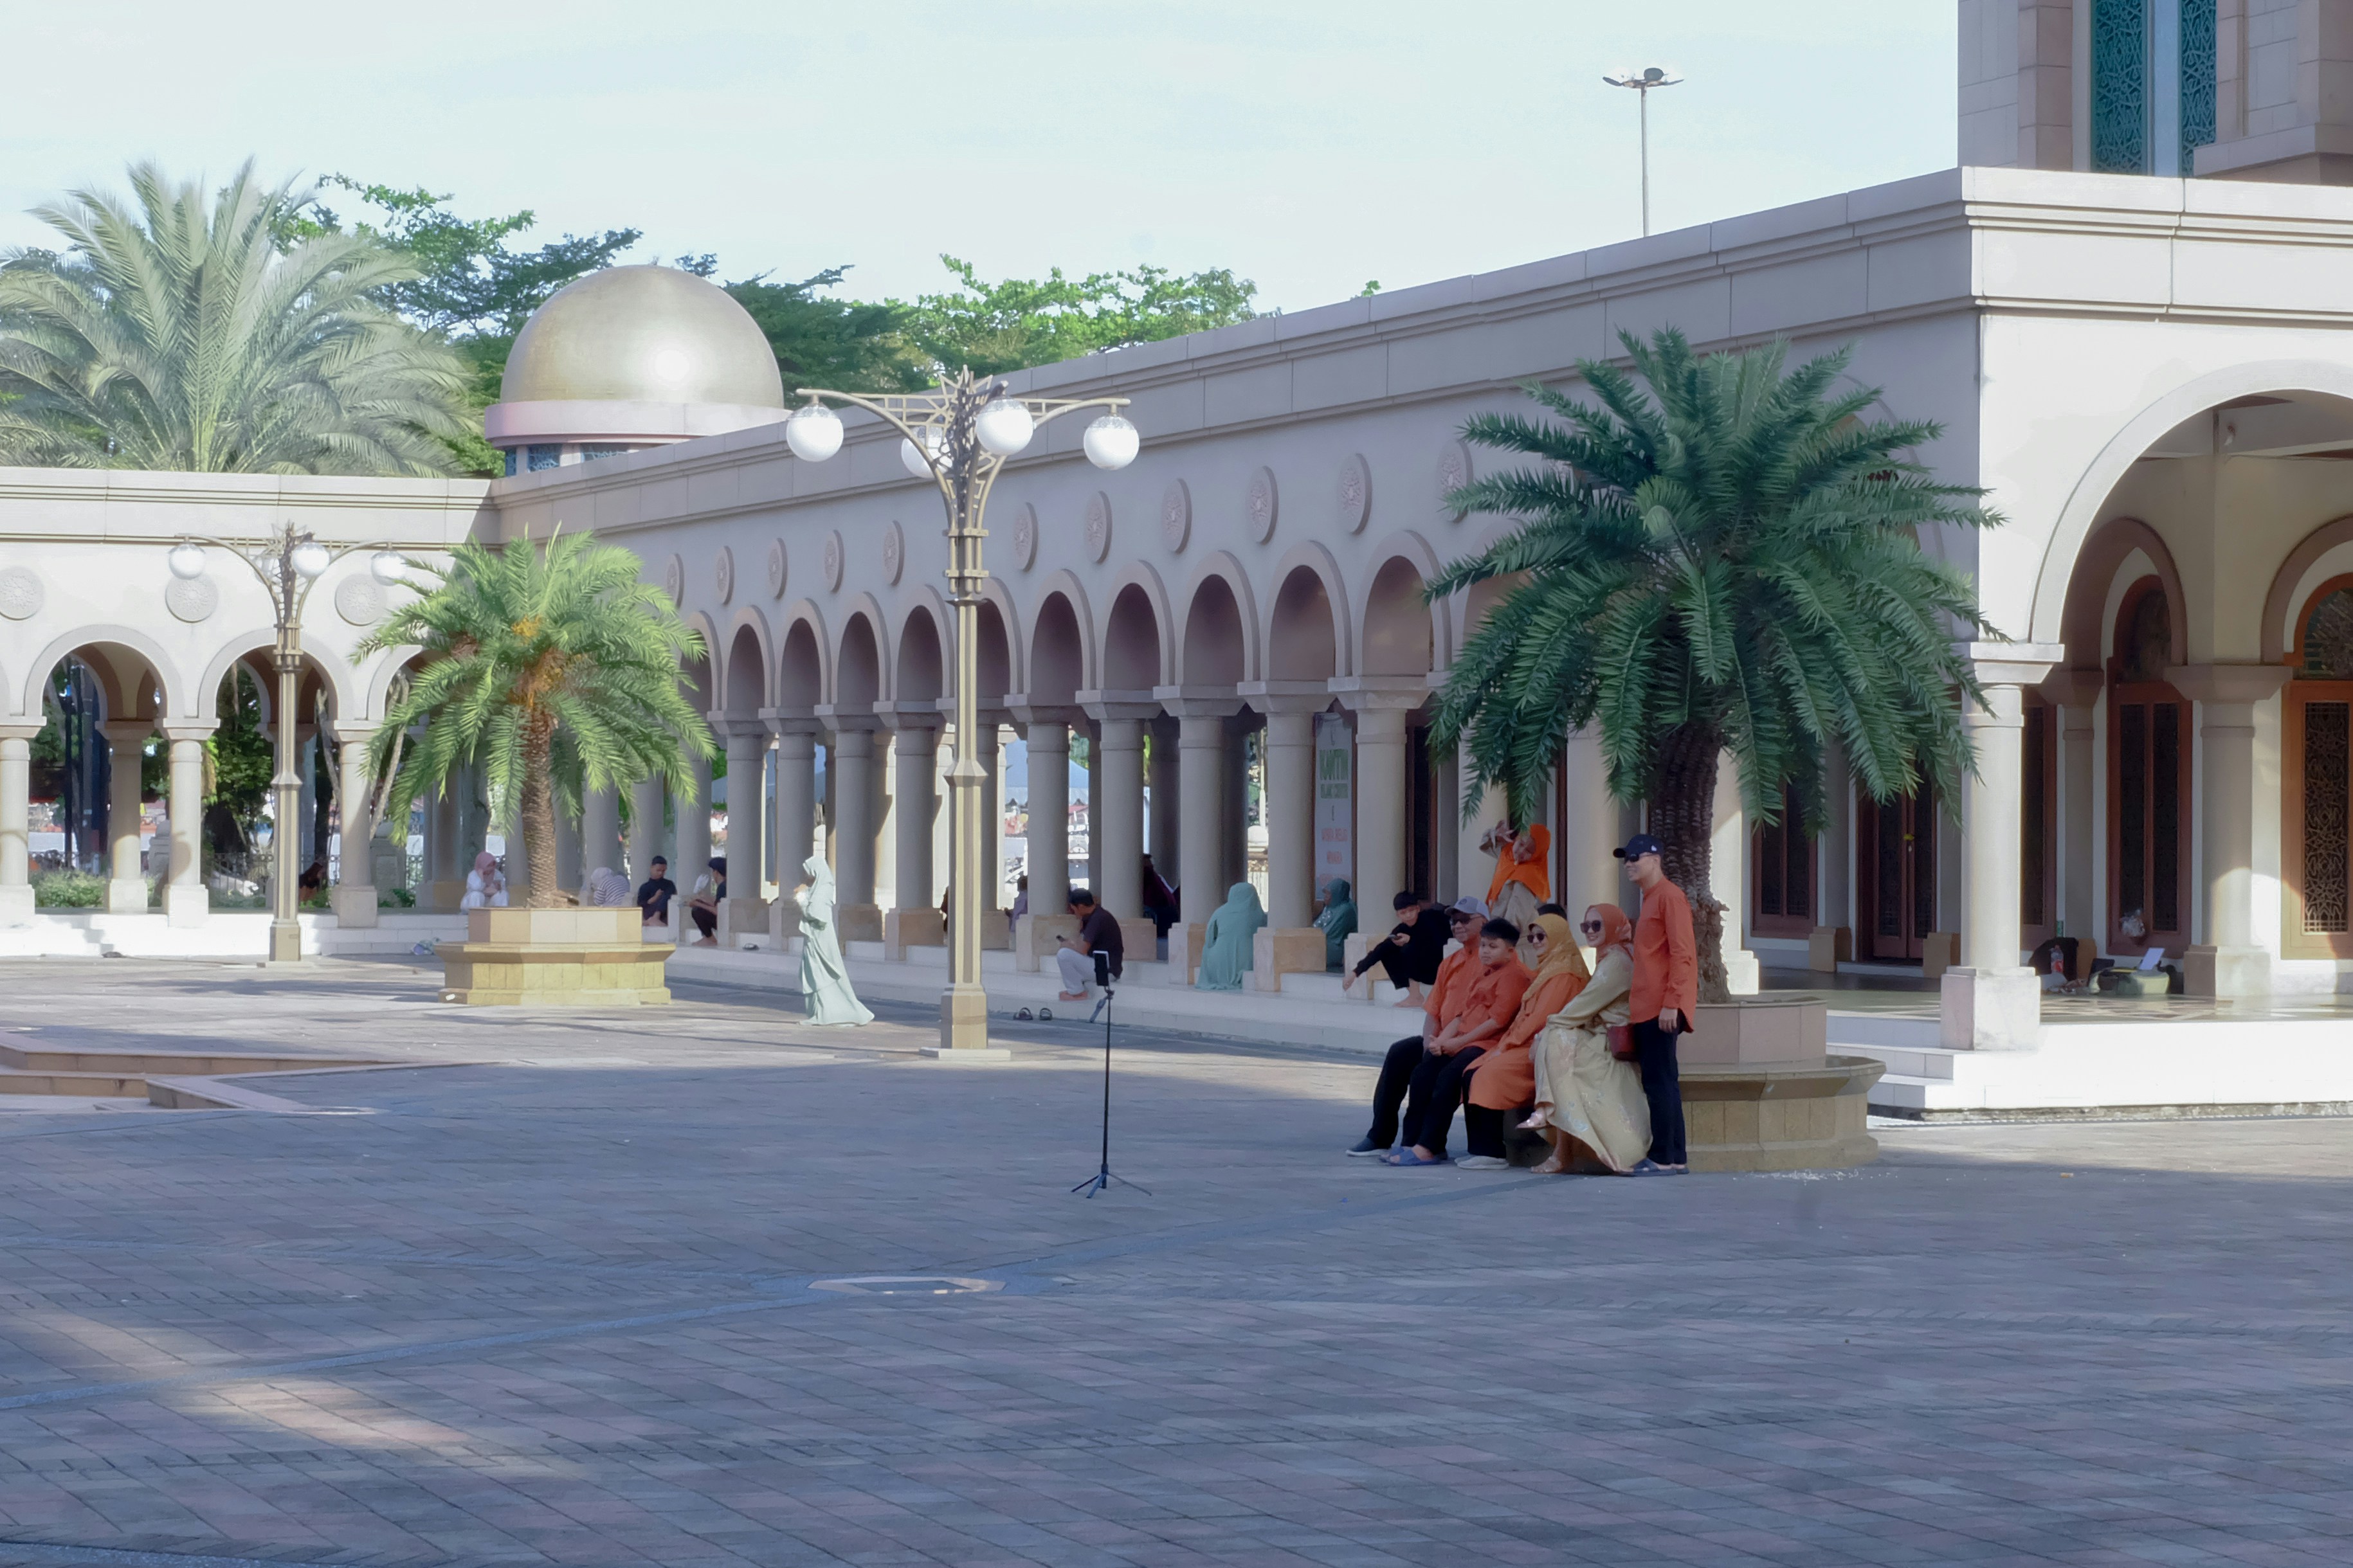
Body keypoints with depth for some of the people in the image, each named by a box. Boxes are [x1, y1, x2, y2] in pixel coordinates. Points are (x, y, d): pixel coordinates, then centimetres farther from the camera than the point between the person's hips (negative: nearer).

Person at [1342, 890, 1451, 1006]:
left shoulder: (1431, 918, -18)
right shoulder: (1402, 930, -5)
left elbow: (1437, 944, -29)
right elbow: (1380, 951, -9)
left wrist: (1410, 940, -34)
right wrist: (1355, 973, -14)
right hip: (1425, 972, 6)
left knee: (1410, 949, -27)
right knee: (1387, 954, -6)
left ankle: (1415, 997, -21)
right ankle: (1412, 993, -6)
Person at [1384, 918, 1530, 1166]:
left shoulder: (1514, 975, -6)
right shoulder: (1483, 974, 24)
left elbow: (1497, 1020, -14)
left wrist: (1459, 1042, -13)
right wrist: (1443, 1039, 2)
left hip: (1487, 1044, -9)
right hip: (1463, 1041, 9)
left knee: (1448, 1077, -29)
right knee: (1422, 1074, -11)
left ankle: (1427, 1149, -28)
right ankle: (1413, 1143, -11)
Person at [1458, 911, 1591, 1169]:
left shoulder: (1564, 975, -9)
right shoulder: (1545, 970, 23)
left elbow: (1540, 1019, -16)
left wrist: (1507, 1044, -14)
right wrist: (1504, 1044, 5)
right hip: (1528, 1045, 10)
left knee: (1490, 1075, -25)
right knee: (1471, 1074, -8)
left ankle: (1491, 1153, -23)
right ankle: (1479, 1148, -10)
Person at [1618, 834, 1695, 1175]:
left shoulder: (1670, 896, -10)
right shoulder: (1649, 899, 20)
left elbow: (1681, 953, -17)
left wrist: (1671, 1003, -22)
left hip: (1661, 1009, -10)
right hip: (1646, 1008, 10)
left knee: (1659, 1083, -9)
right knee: (1660, 1083, 10)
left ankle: (1664, 1159, -8)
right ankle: (1675, 1158, 12)